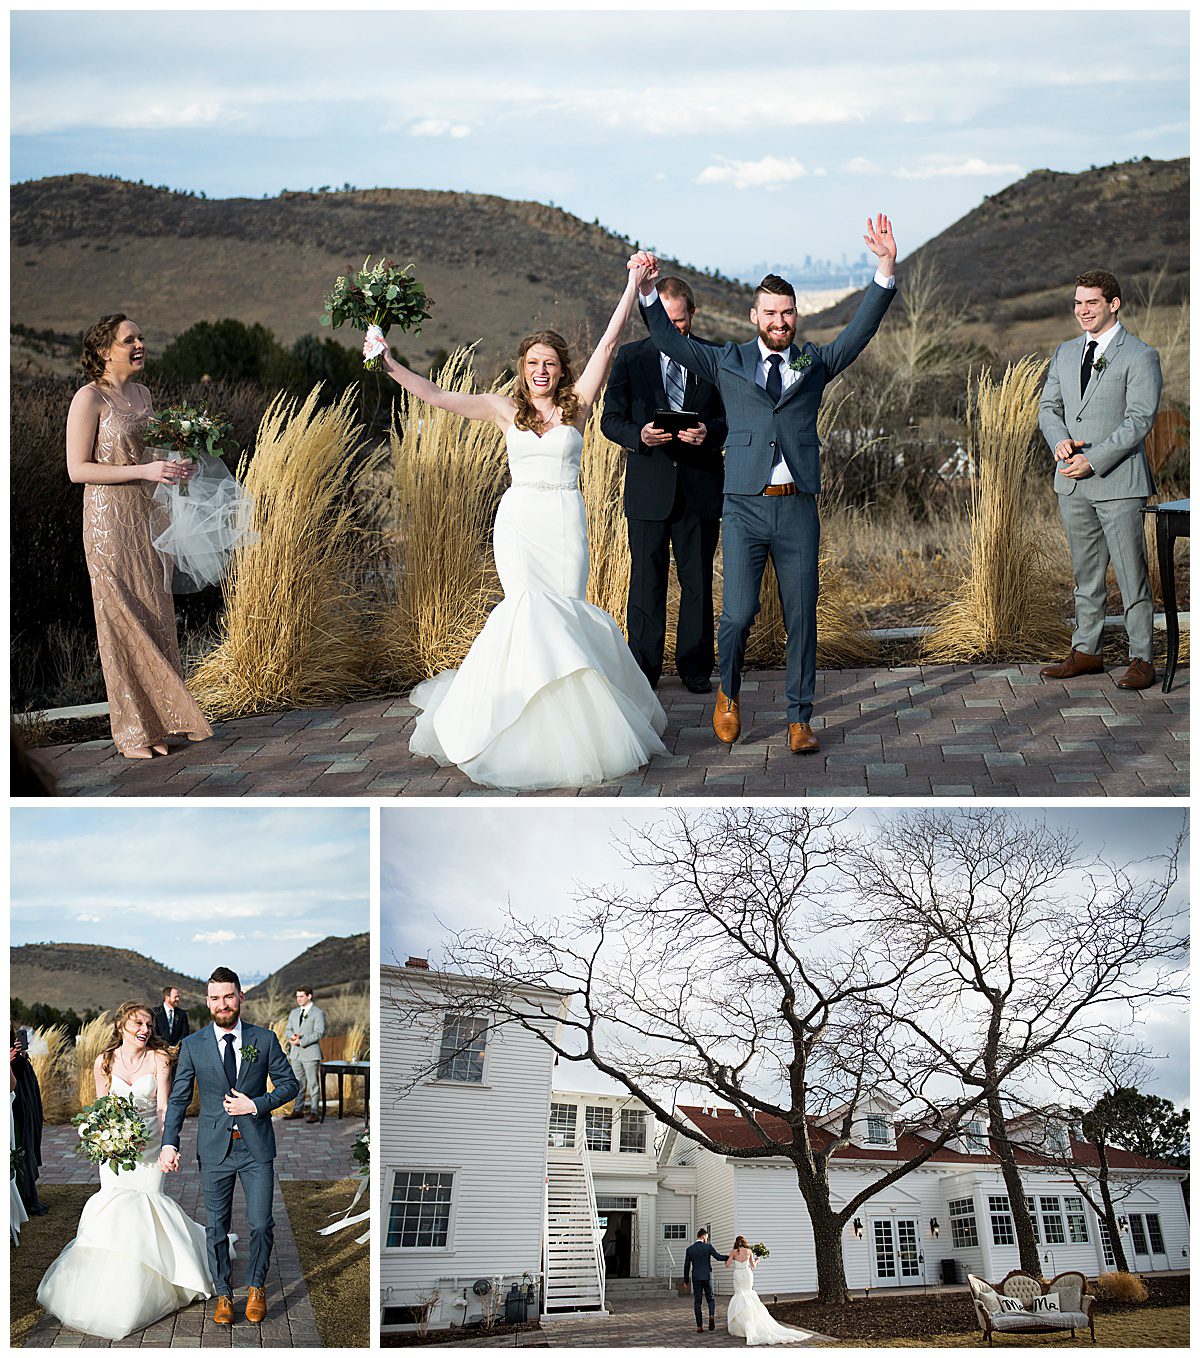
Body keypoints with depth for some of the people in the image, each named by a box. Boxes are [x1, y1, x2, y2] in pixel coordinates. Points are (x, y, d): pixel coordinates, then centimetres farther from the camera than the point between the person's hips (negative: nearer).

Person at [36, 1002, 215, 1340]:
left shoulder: (158, 1059, -7)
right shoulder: (104, 1062, -1)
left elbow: (163, 1106, -12)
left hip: (149, 1144, -2)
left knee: (146, 1203, -5)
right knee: (115, 1206, -2)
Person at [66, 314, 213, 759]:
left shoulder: (141, 393, 13)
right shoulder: (89, 398, -10)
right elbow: (77, 469, -14)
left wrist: (172, 469, 3)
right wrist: (144, 471, -20)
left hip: (148, 518, 7)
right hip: (110, 519, -7)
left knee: (154, 618, 7)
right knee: (123, 622, -2)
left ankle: (155, 722, 15)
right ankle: (131, 734, 6)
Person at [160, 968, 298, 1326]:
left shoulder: (265, 1039, 1)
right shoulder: (192, 1045, 1)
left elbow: (289, 1084, 5)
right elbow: (178, 1098, 3)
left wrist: (257, 1105, -10)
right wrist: (169, 1143, -8)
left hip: (256, 1147, 0)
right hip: (214, 1149, 1)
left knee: (261, 1225, -1)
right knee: (215, 1228, 7)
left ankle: (257, 1288, 22)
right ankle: (223, 1295, 24)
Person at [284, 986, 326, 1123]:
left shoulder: (318, 1013, -5)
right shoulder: (294, 1013, 15)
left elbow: (319, 1033, -13)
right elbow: (288, 1030, 15)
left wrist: (301, 1041, -19)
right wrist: (292, 1036, -9)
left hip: (310, 1054, -6)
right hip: (295, 1054, 6)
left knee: (313, 1084, -4)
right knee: (298, 1084, 10)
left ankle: (313, 1113, -1)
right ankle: (298, 1110, 17)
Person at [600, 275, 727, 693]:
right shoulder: (630, 357, 5)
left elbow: (732, 415, 7)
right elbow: (610, 419, 4)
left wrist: (710, 431, -15)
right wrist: (639, 435, -16)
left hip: (700, 487, 1)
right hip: (648, 488, -1)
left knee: (698, 580, 8)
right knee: (646, 580, 2)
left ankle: (695, 668, 19)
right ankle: (644, 670, 10)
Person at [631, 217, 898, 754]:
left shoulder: (815, 362, 12)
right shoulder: (728, 362, 10)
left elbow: (861, 329, 1)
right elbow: (669, 339, 4)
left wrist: (885, 270, -12)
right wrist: (646, 288, -10)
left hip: (798, 510, 1)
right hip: (744, 509, -1)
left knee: (801, 618, 4)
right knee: (738, 614, -8)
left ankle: (799, 719, 15)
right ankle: (728, 691, 21)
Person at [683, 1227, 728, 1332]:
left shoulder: (689, 1249, 3)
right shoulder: (708, 1246, -3)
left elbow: (686, 1266, 4)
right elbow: (719, 1257, -6)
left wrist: (685, 1281, 12)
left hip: (696, 1278, 1)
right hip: (707, 1277, -1)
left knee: (697, 1302, 6)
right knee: (711, 1299, 13)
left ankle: (699, 1326, 0)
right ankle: (711, 1316, -15)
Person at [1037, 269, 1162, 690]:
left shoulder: (1139, 356, -5)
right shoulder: (1065, 354, 15)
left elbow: (1139, 420, -12)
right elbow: (1048, 406, 15)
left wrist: (1093, 459, -18)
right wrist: (1060, 440, -7)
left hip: (1118, 481, -6)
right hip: (1072, 482, 6)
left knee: (1131, 574, -3)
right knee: (1086, 572, 13)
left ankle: (1142, 658, 3)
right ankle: (1086, 651, 21)